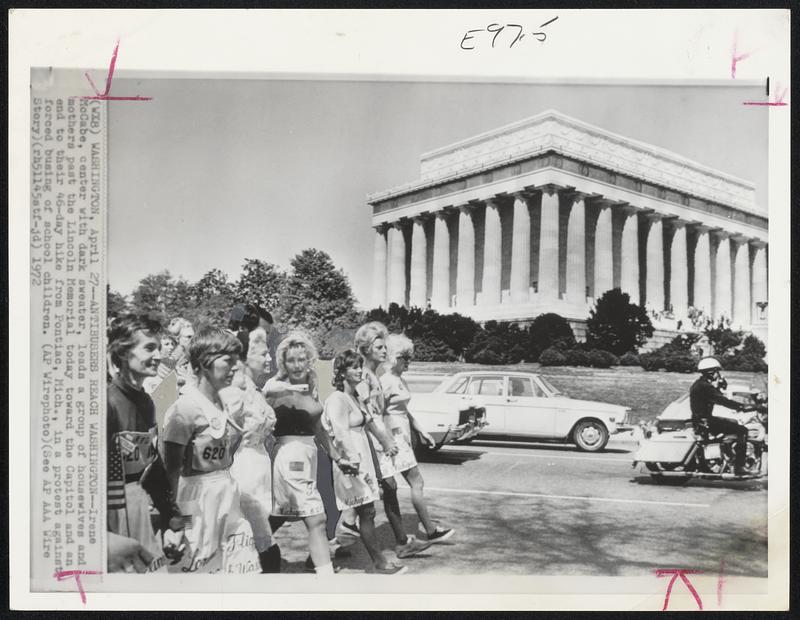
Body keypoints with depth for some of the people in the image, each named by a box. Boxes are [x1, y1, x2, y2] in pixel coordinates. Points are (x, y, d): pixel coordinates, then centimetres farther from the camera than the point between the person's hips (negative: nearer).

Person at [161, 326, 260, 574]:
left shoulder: (226, 404, 7)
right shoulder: (186, 408, -15)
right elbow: (171, 469, -15)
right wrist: (175, 518, -16)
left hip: (228, 495, 8)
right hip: (198, 498, -8)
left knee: (243, 566, 11)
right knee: (196, 569, 2)